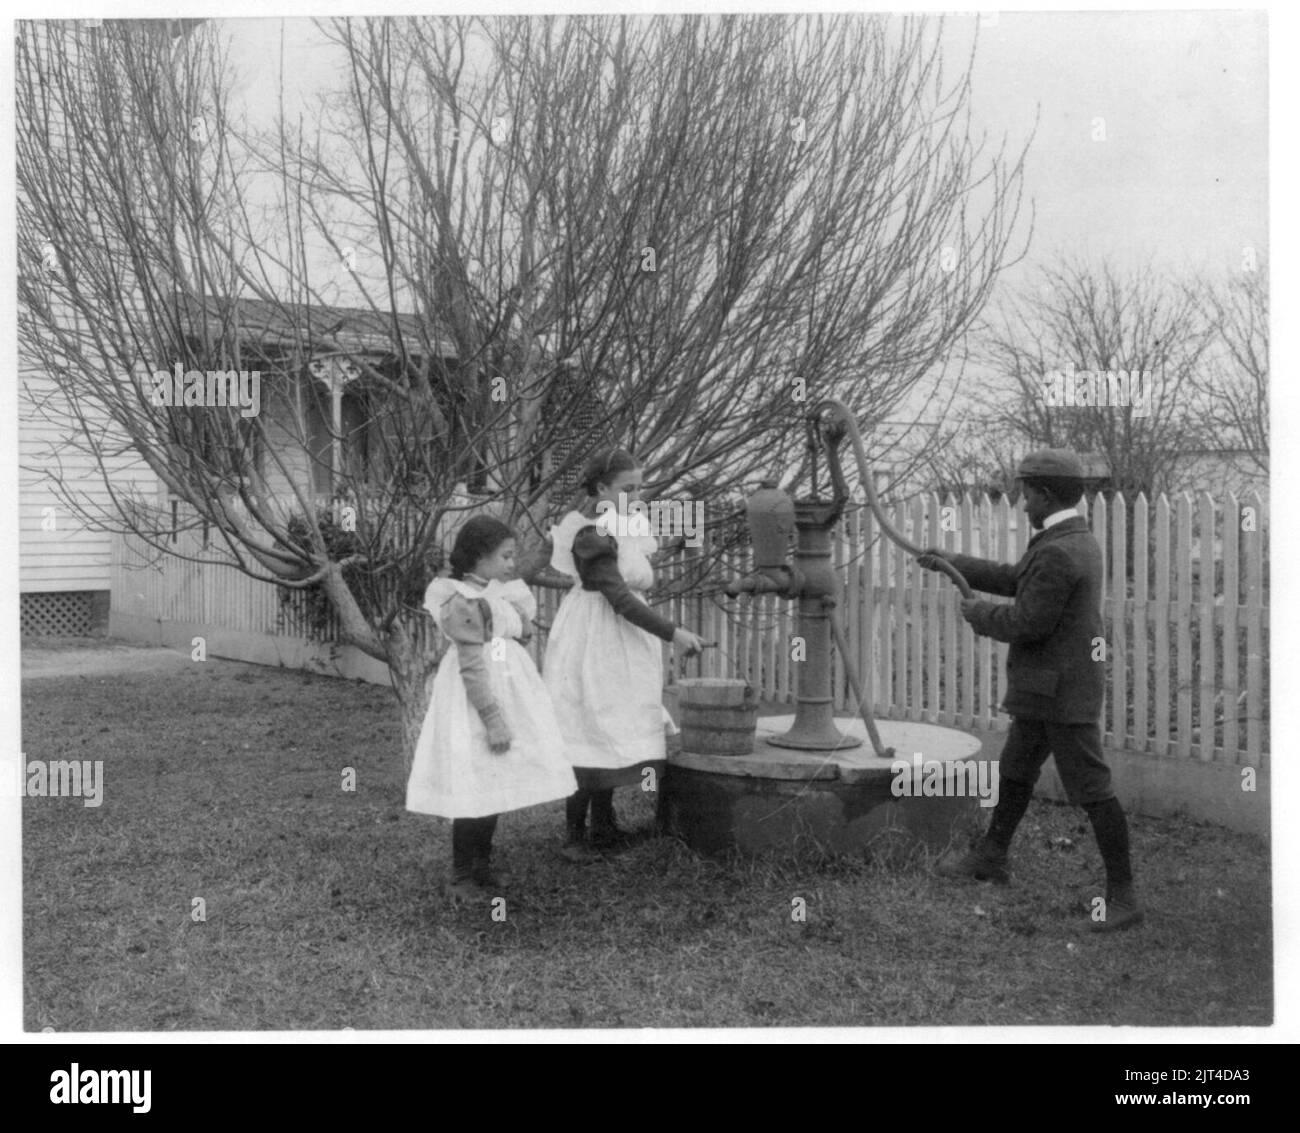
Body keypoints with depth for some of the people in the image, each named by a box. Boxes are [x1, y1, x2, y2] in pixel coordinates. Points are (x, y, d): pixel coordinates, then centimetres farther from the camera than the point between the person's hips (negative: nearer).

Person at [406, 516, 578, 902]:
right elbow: (471, 665, -21)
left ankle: (481, 867, 26)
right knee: (476, 790, -3)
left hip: (504, 696, 9)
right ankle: (461, 877, 9)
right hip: (478, 702, -9)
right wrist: (492, 718, -22)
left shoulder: (497, 594, 10)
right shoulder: (465, 602, -17)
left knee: (493, 787, 14)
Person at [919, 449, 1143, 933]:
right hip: (1047, 688, 11)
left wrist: (977, 613, -5)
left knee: (1092, 789, -4)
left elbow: (1027, 624, -23)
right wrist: (955, 563, 21)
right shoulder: (1077, 540, 10)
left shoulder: (1058, 553, -23)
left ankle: (1123, 896, 4)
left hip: (1062, 690, -11)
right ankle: (991, 858, 37)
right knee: (1015, 769, 22)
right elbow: (1016, 579, 20)